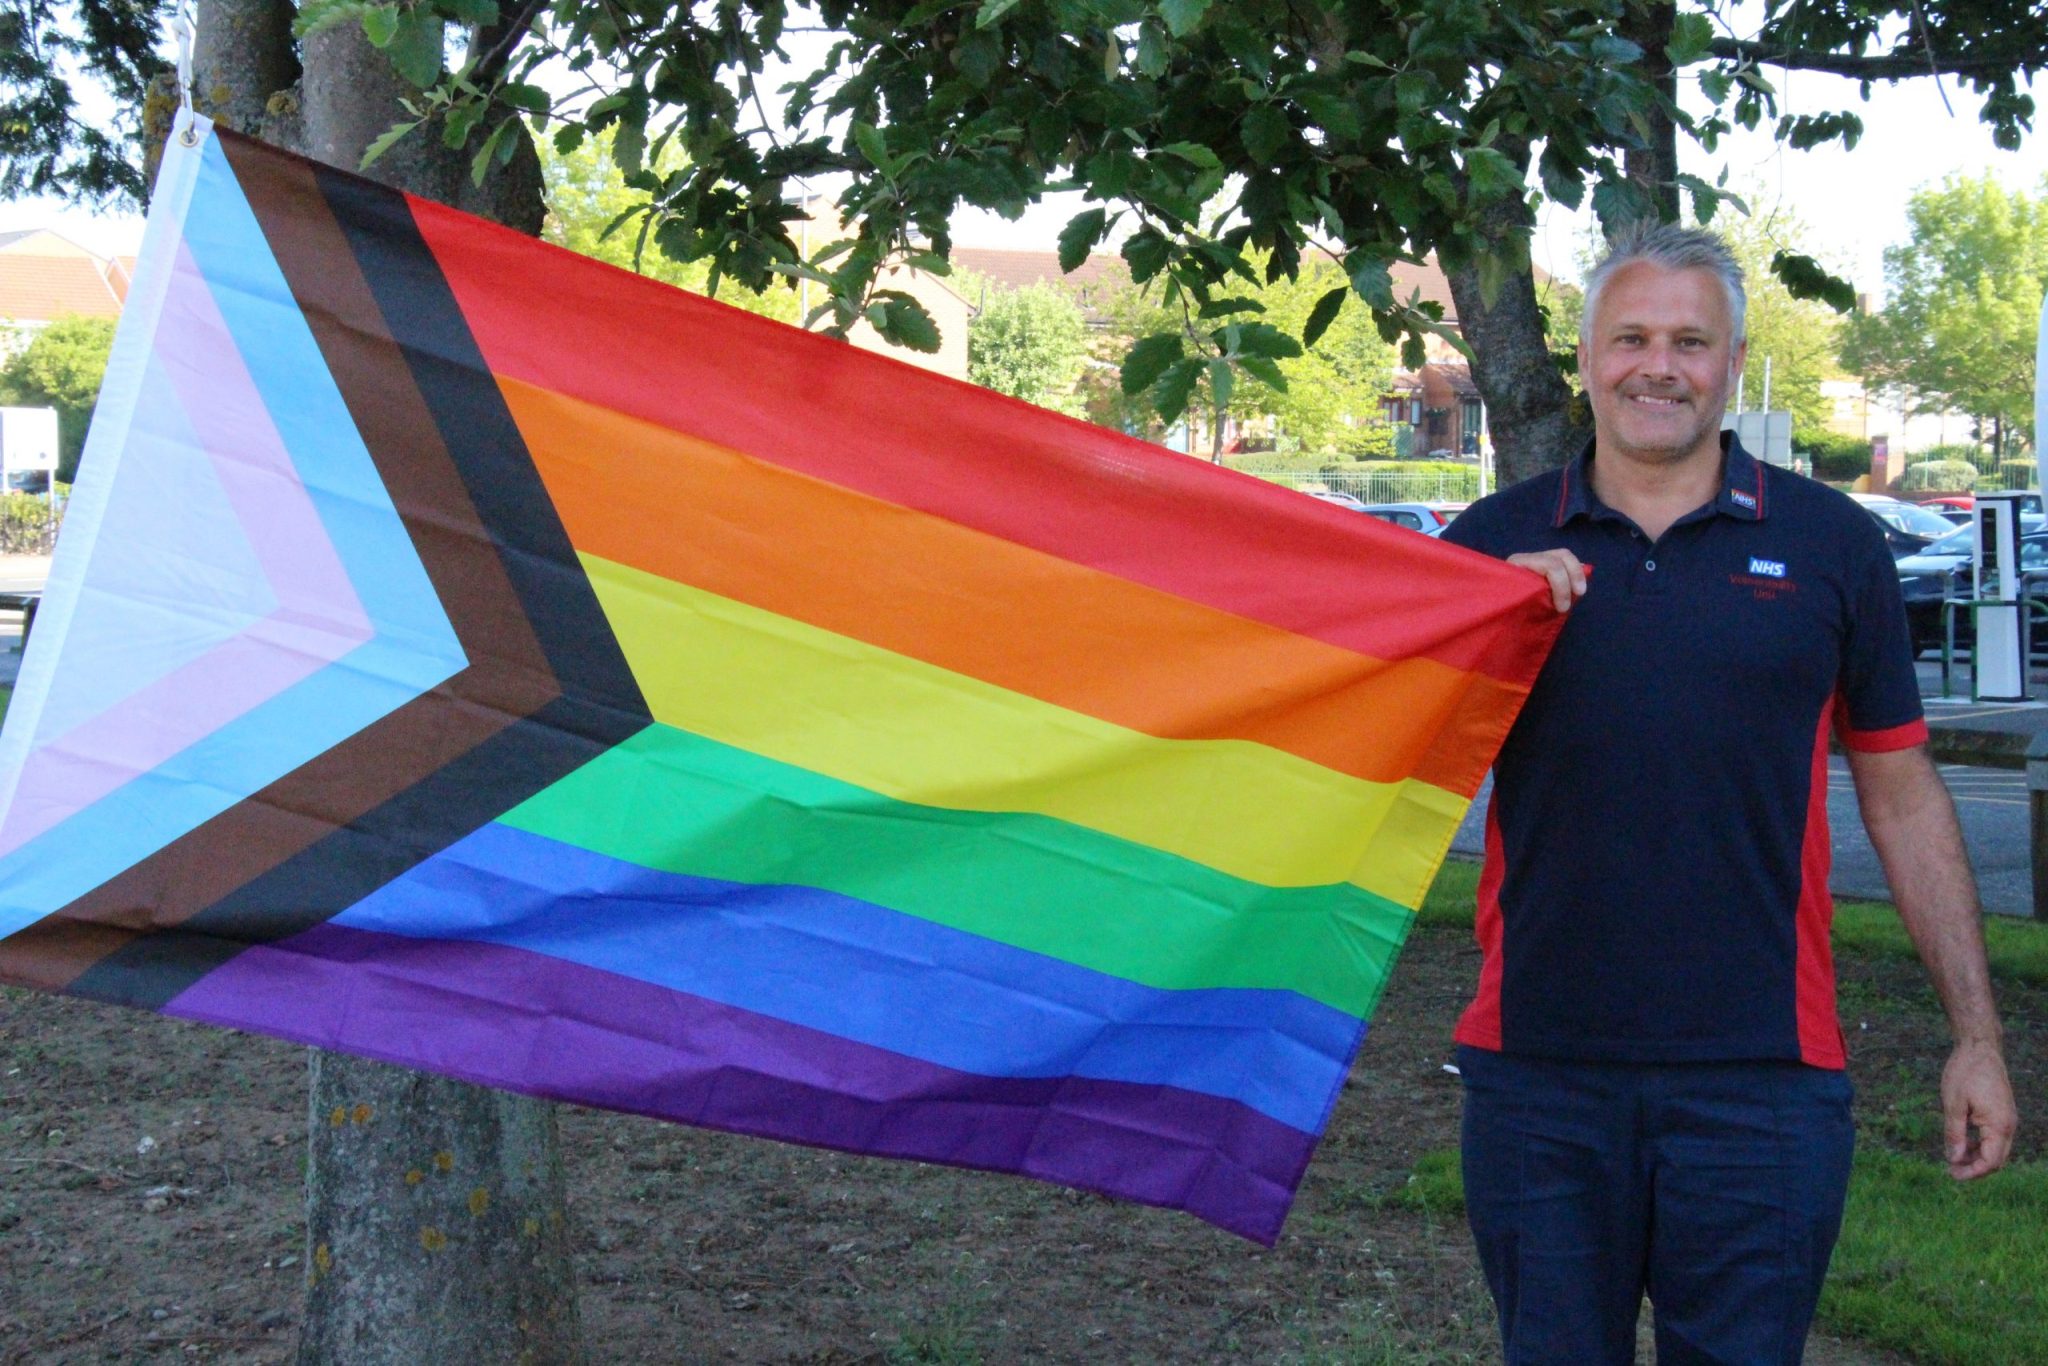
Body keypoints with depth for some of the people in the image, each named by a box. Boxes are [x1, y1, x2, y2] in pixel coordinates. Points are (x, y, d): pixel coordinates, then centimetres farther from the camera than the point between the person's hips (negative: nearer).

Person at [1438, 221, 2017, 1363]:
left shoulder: (1830, 542, 3)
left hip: (1763, 1070, -1)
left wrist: (1978, 1034, 5)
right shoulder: (1497, 541, 4)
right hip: (1539, 1066, 1)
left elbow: (1904, 796, 7)